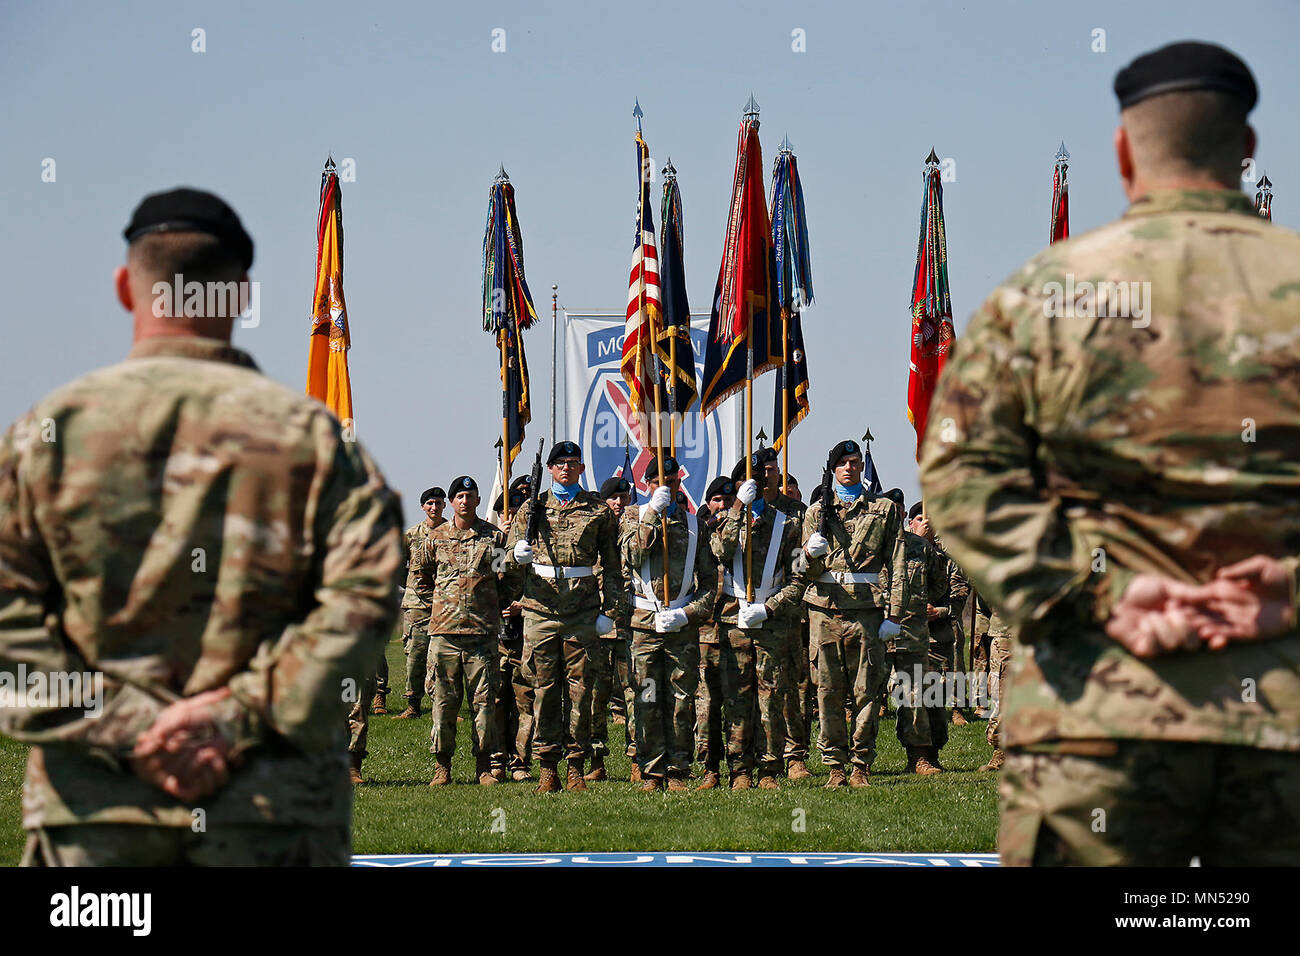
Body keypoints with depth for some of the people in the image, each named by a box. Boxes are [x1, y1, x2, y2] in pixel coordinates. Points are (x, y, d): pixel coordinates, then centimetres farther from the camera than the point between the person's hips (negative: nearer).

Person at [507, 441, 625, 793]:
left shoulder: (598, 510, 9)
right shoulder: (531, 509, 12)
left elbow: (612, 565, 9)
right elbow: (510, 557, 16)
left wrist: (610, 610, 0)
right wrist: (518, 555, -9)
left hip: (583, 611, -1)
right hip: (540, 608, 1)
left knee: (580, 688, -1)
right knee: (544, 689, 0)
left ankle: (576, 766, 5)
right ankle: (548, 767, 5)